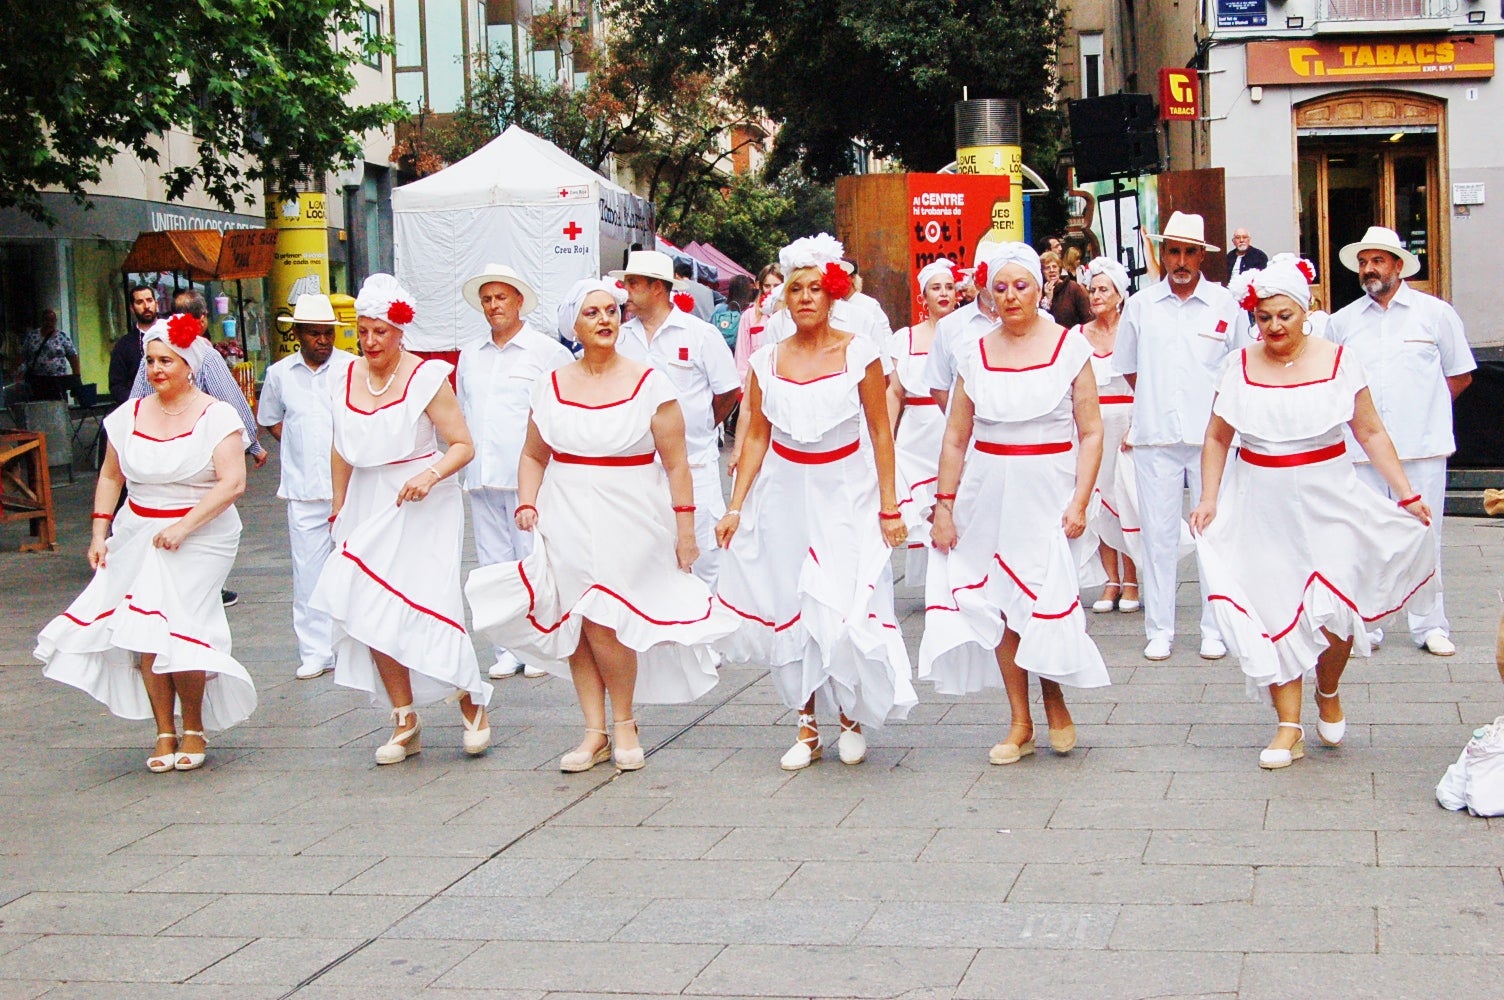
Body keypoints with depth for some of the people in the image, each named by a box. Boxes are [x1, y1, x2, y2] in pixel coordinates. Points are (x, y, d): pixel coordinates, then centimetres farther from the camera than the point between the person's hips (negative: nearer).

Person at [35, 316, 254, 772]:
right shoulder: (129, 415, 8)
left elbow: (232, 483, -16)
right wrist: (99, 533, 8)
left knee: (176, 631, -12)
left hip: (200, 539, -5)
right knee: (144, 633, -2)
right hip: (137, 537, 5)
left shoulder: (216, 417, -7)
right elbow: (110, 477, 17)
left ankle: (194, 729, 9)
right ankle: (164, 734, 8)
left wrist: (184, 526, -21)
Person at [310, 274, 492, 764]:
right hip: (367, 508, 5)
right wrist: (339, 508, 21)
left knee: (425, 606, -11)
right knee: (370, 614, -1)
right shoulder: (347, 380, 7)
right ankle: (405, 723, 8)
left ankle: (471, 700, 11)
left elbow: (463, 445, -10)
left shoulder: (427, 378, -9)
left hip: (422, 510, -5)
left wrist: (431, 475, -27)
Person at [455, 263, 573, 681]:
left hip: (530, 476, -6)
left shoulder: (547, 351, -1)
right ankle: (507, 649, 13)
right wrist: (468, 453, 14)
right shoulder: (470, 356, 16)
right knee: (493, 564, 7)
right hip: (482, 476, 6)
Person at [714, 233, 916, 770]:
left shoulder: (859, 353, -5)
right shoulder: (766, 361, 2)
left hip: (846, 494, -3)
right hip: (784, 494, 3)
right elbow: (756, 438, 7)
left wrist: (889, 508, -5)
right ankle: (807, 726, 15)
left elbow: (880, 433, -2)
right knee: (787, 610, 3)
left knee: (843, 610, -9)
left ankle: (853, 716, 15)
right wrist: (736, 507, 3)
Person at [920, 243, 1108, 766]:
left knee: (1044, 605, -8)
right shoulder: (976, 356, 6)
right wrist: (944, 505, 4)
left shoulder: (1070, 348, -1)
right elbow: (955, 438, 10)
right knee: (999, 604, 4)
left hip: (1048, 491, -3)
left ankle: (1055, 700, 20)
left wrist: (1079, 502, -11)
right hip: (987, 494, 3)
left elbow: (1091, 432, -2)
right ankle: (1020, 725, 14)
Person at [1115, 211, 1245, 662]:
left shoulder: (1225, 305, 3)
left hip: (1211, 436, -1)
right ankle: (1159, 630, 11)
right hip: (1155, 438, 1)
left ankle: (1216, 628, 11)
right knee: (1157, 535, 3)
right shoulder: (1140, 305, 6)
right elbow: (1127, 366, 18)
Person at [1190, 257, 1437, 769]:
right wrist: (1208, 499, 0)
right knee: (1274, 611, -1)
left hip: (1329, 502, -1)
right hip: (1262, 509, 1)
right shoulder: (1240, 367, 2)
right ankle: (1289, 727, 7)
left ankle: (1328, 692, 22)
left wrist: (1405, 492, -3)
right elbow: (1217, 439, 10)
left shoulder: (1340, 361, -2)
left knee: (1332, 610, -9)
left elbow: (1370, 433, 2)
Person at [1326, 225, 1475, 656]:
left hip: (1421, 447, -2)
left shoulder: (1435, 313, 4)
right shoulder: (1342, 321, 10)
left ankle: (1430, 625, 10)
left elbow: (1460, 375, 10)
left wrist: (1422, 409, 5)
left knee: (1423, 537, 1)